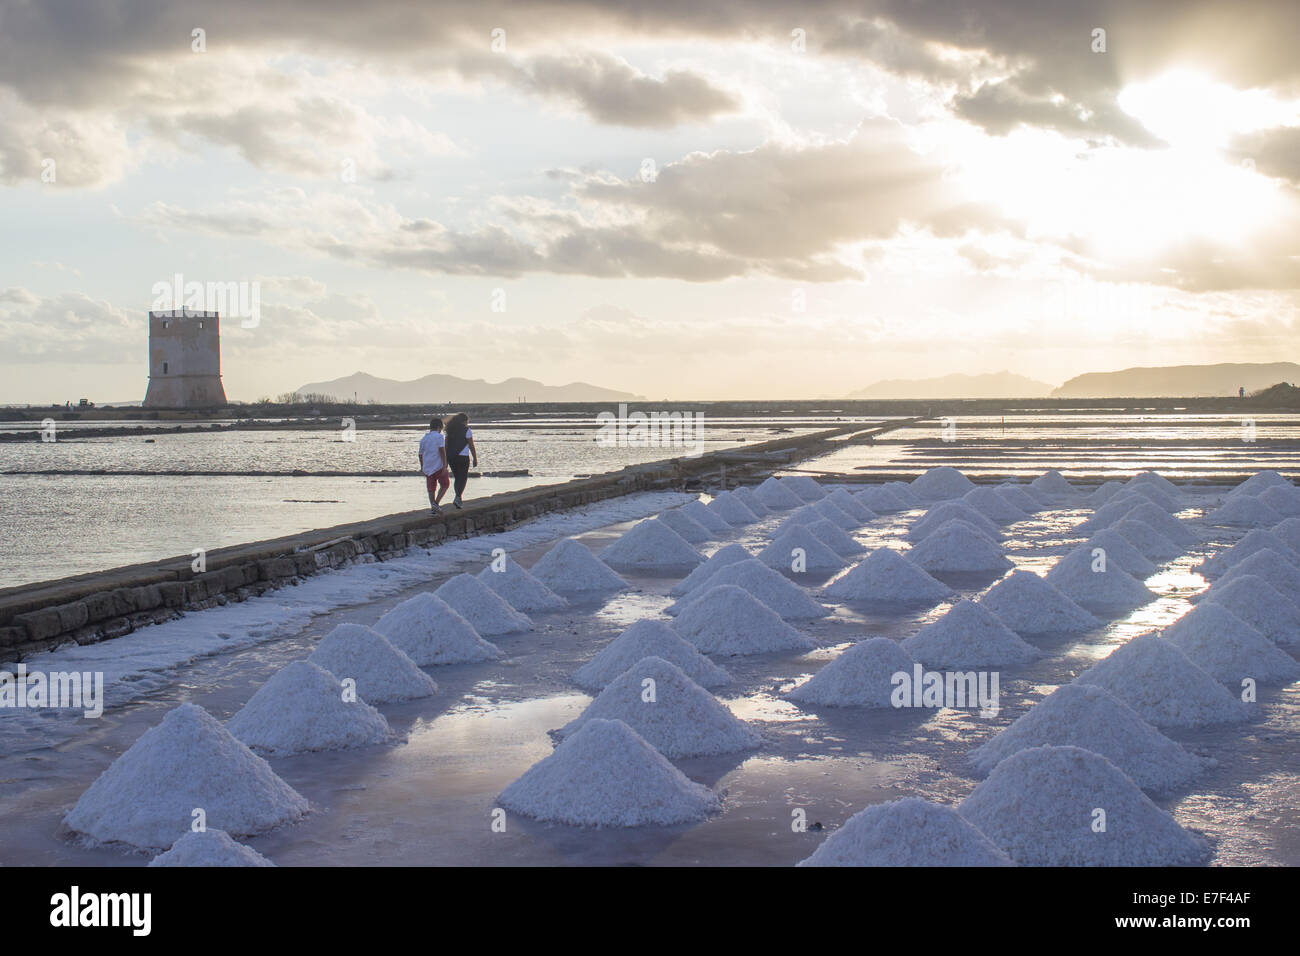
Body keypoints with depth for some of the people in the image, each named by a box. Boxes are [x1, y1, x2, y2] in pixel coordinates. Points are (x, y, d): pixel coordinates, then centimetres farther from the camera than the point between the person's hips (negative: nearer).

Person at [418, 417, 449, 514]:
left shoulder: (423, 439, 13)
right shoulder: (439, 436, -6)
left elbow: (421, 455, 18)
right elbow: (442, 451, -15)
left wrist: (422, 467, 31)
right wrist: (445, 466, -17)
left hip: (427, 468, 5)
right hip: (438, 466, -5)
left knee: (431, 489, 10)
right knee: (445, 484, 9)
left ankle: (433, 507, 7)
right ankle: (436, 503, -6)